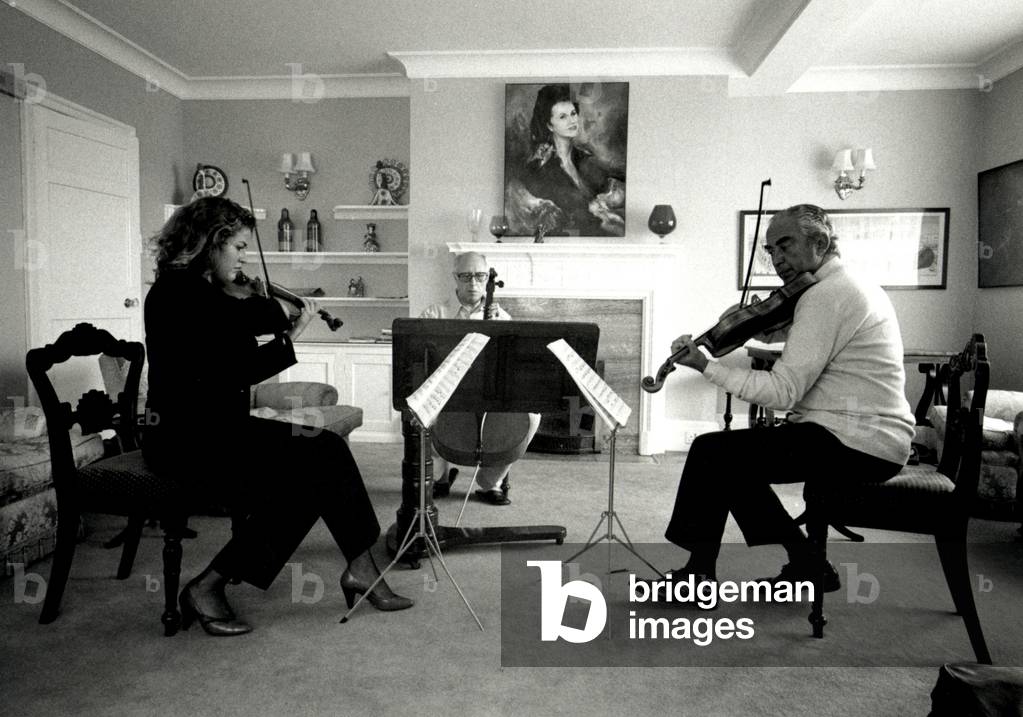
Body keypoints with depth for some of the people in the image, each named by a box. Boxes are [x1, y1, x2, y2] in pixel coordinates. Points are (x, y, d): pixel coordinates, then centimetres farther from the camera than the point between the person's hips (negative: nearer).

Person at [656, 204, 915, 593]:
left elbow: (783, 392, -21)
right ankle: (806, 563, 19)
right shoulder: (855, 286, 16)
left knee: (711, 452, -8)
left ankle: (698, 572, 7)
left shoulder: (825, 295, -17)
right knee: (736, 462, 17)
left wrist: (705, 366, -17)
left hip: (855, 445, -10)